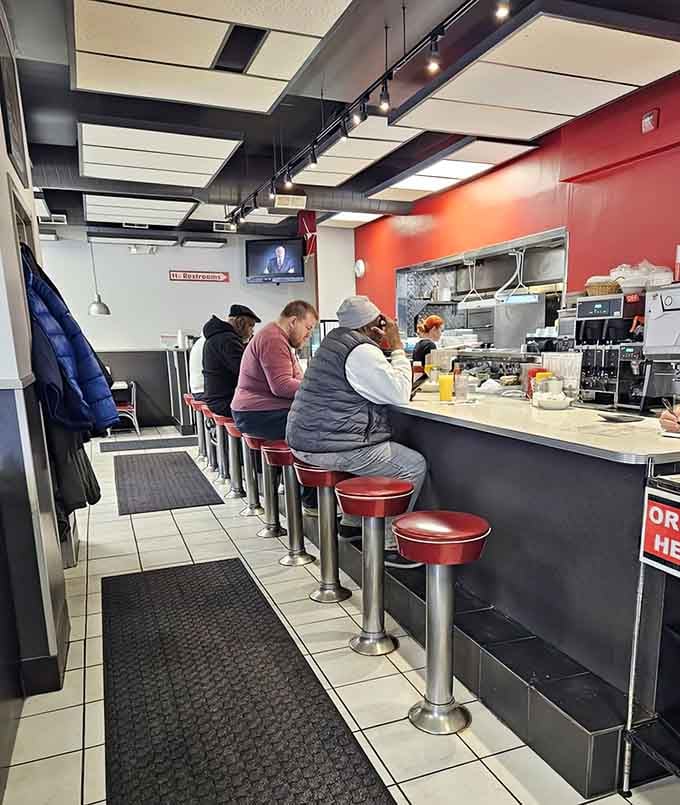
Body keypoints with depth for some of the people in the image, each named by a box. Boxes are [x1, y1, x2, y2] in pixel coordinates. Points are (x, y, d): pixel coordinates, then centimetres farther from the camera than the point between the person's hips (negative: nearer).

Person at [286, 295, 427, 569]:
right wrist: (397, 348, -6)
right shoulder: (361, 351, -16)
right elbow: (399, 395, -15)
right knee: (414, 466, -2)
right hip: (332, 448, -11)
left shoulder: (334, 341, 18)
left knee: (391, 452, 29)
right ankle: (388, 544, 4)